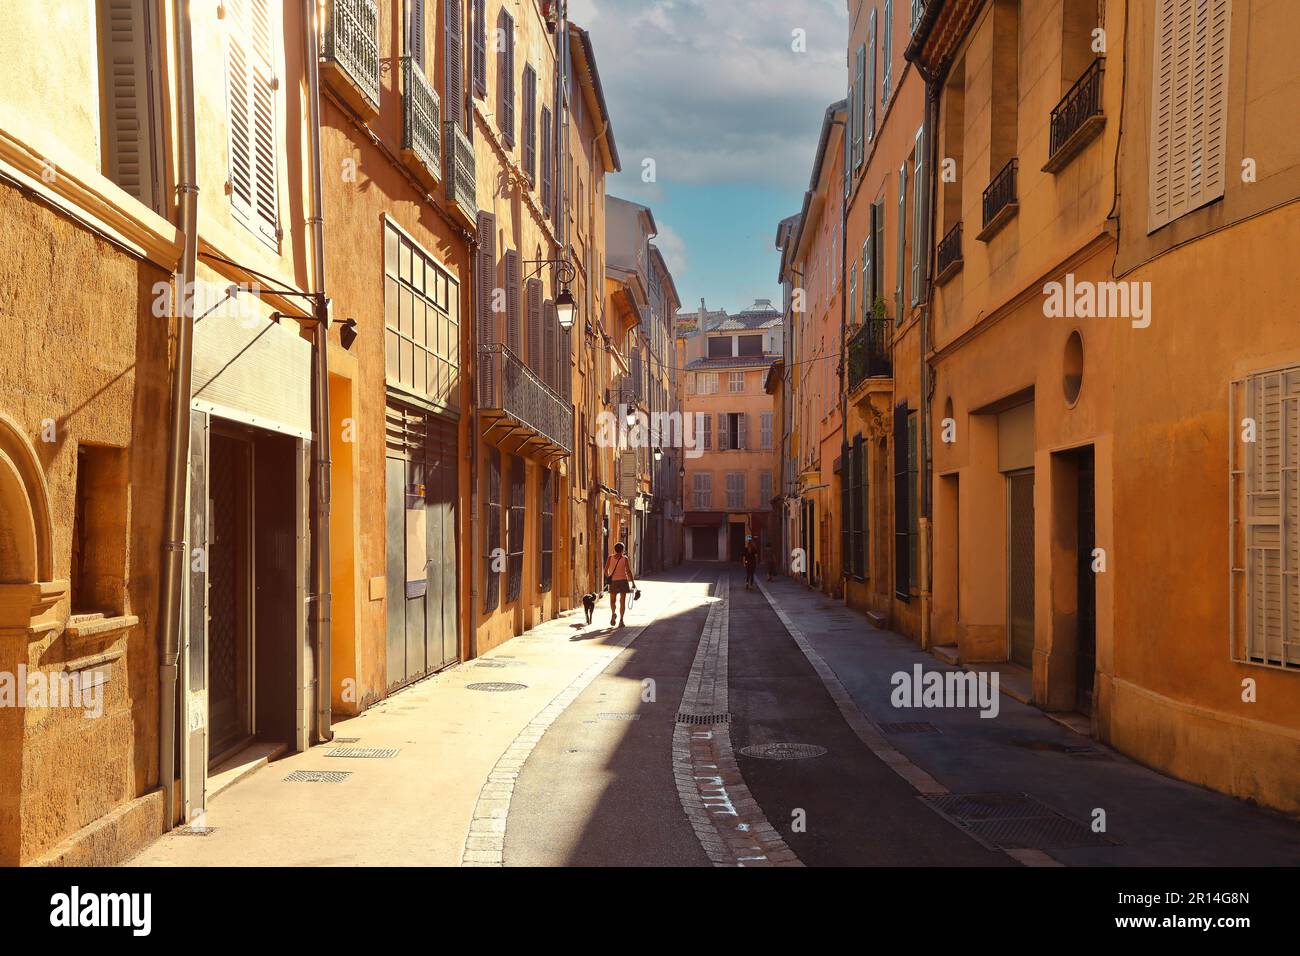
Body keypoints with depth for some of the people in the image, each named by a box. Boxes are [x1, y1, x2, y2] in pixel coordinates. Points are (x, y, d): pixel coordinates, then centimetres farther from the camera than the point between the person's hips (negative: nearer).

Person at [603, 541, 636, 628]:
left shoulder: (610, 558, 0)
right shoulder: (625, 558, -5)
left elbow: (606, 569, -3)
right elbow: (628, 571, -10)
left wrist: (608, 578, 14)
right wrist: (633, 583, -5)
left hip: (612, 581, 1)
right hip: (623, 581, -1)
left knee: (613, 600, 17)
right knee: (622, 601, 6)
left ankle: (613, 613, -7)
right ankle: (621, 621, 3)